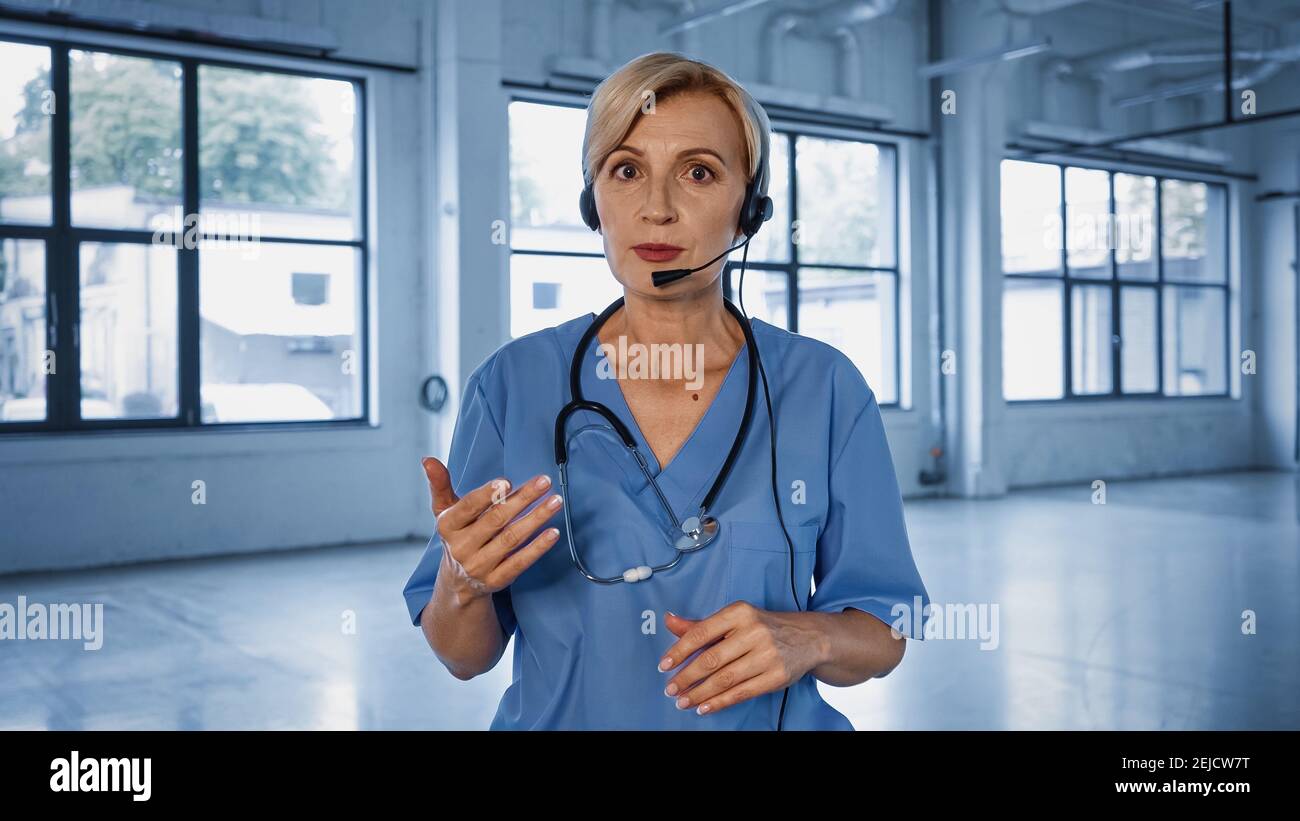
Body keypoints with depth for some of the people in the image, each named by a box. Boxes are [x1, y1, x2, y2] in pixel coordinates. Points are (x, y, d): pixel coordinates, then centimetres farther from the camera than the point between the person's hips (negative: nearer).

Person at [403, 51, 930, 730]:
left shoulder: (826, 388, -10)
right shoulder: (511, 384, -10)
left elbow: (885, 635, -4)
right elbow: (465, 657, -5)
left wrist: (805, 639, -23)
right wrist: (461, 585, -24)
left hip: (773, 720, 0)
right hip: (555, 719, 1)